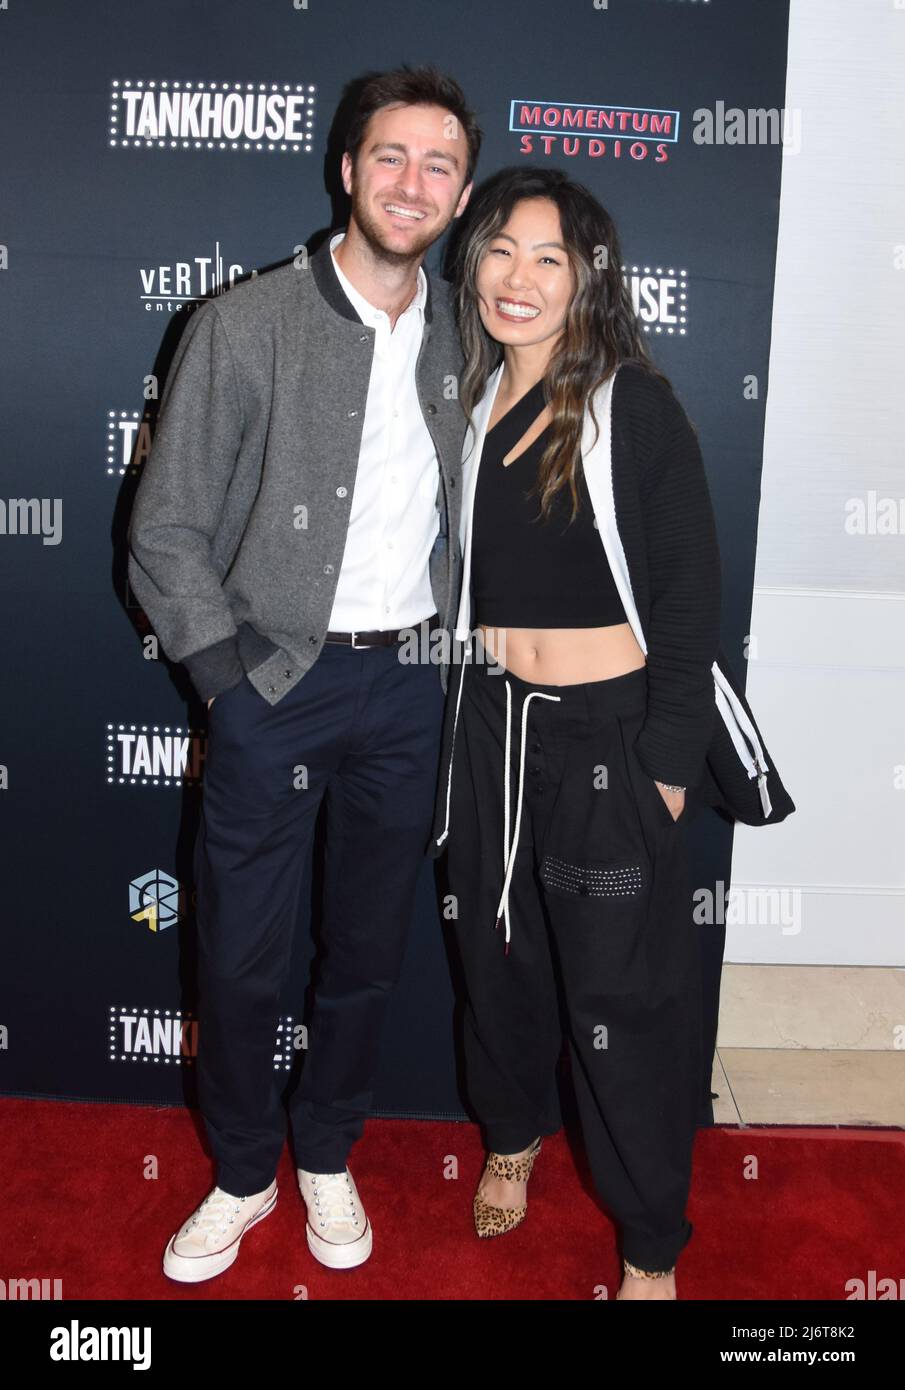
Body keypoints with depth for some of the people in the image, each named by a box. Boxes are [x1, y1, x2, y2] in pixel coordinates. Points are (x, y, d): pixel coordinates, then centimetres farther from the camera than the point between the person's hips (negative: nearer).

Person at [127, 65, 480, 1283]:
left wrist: (448, 652, 5)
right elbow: (166, 534, -6)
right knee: (241, 956, 8)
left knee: (370, 949, 14)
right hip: (278, 681, -3)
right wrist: (231, 675, -12)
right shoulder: (245, 326, -7)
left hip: (410, 687, 3)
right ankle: (243, 1173, 33)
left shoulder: (460, 337, 6)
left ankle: (328, 1155, 38)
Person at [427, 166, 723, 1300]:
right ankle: (512, 1134, 47)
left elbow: (688, 598, -10)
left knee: (622, 996, 3)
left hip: (607, 736, -5)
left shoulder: (633, 408, -9)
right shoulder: (471, 404, 6)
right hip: (489, 725, 5)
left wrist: (667, 763, -12)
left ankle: (652, 1247, 23)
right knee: (498, 954, 20)